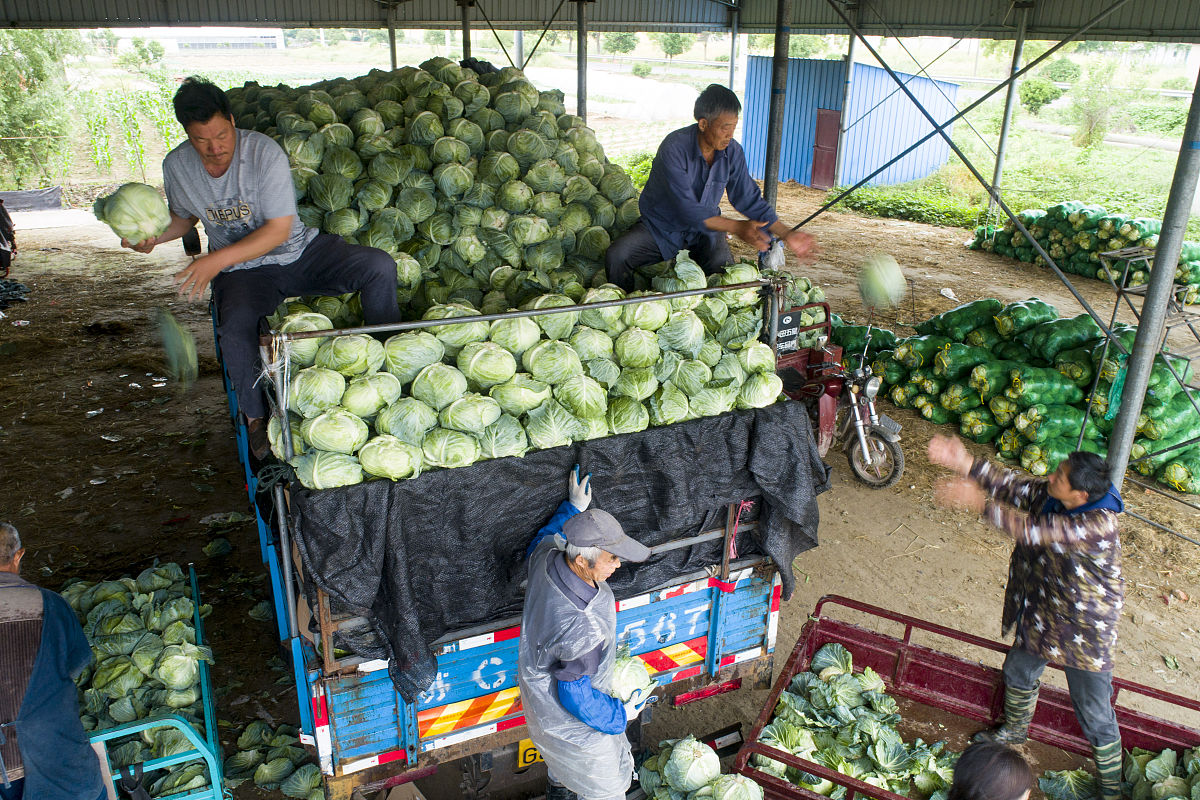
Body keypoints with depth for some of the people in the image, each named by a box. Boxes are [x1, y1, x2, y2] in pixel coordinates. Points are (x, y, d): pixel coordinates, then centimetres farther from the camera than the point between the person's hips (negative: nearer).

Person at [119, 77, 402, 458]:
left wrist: (217, 260, -26)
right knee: (235, 329, -33)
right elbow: (184, 216, 17)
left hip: (300, 251, -1)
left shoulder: (264, 152, -17)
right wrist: (154, 236, -5)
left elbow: (279, 230, -19)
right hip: (243, 271, 1)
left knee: (380, 266, -23)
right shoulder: (177, 166, -3)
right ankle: (255, 417, -6)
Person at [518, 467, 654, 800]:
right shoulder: (581, 629, -46)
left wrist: (572, 509, 8)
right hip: (572, 719, -8)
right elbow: (575, 696, -31)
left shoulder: (547, 558, -24)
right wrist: (620, 714, -14)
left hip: (538, 682, 9)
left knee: (561, 758, 40)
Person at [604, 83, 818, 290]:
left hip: (705, 230, 3)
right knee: (617, 256, -26)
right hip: (661, 227, -3)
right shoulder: (674, 148, -24)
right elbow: (687, 209, -30)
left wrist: (786, 234, -9)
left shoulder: (732, 152, -7)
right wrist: (736, 227, -37)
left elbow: (750, 199, 0)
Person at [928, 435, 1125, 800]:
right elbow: (1015, 486, -6)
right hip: (1042, 612, 8)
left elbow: (1033, 531, -42)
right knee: (1019, 672, 29)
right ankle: (1014, 730, 57)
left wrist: (980, 503, -42)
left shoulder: (1099, 524, -36)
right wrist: (965, 464, -17)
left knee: (1095, 715, 9)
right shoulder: (1051, 494, -14)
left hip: (1084, 630, -8)